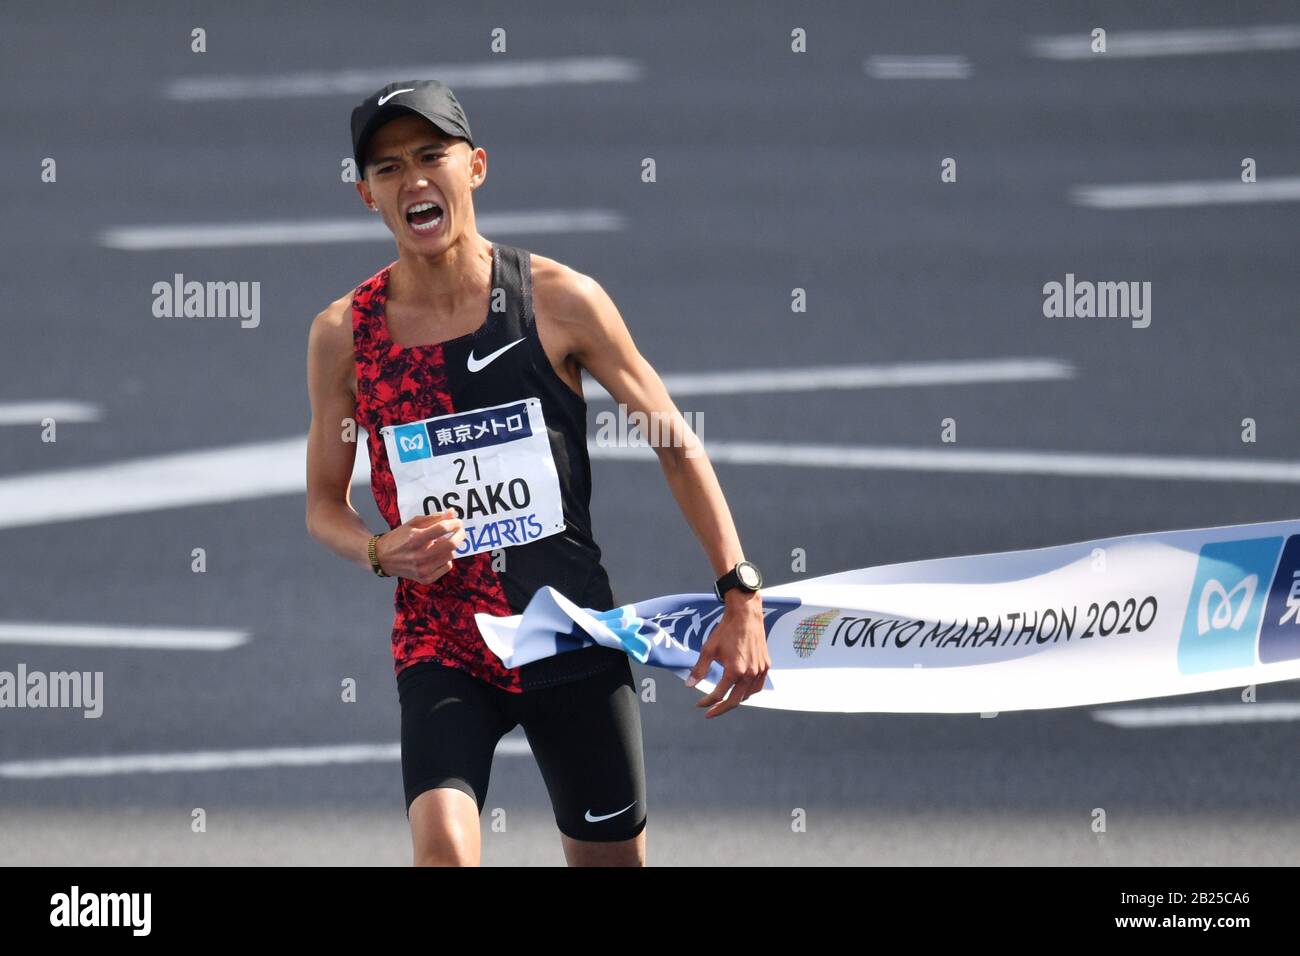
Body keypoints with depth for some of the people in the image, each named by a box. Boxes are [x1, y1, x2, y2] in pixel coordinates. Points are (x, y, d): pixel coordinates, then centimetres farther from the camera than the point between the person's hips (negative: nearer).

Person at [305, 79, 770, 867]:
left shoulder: (560, 300, -5)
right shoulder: (344, 334, -1)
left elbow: (676, 443, 3)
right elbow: (324, 502, 10)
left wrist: (741, 594, -2)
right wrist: (379, 552, -13)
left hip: (575, 639, 0)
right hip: (441, 647, 0)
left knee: (612, 859, 8)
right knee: (443, 846, -23)